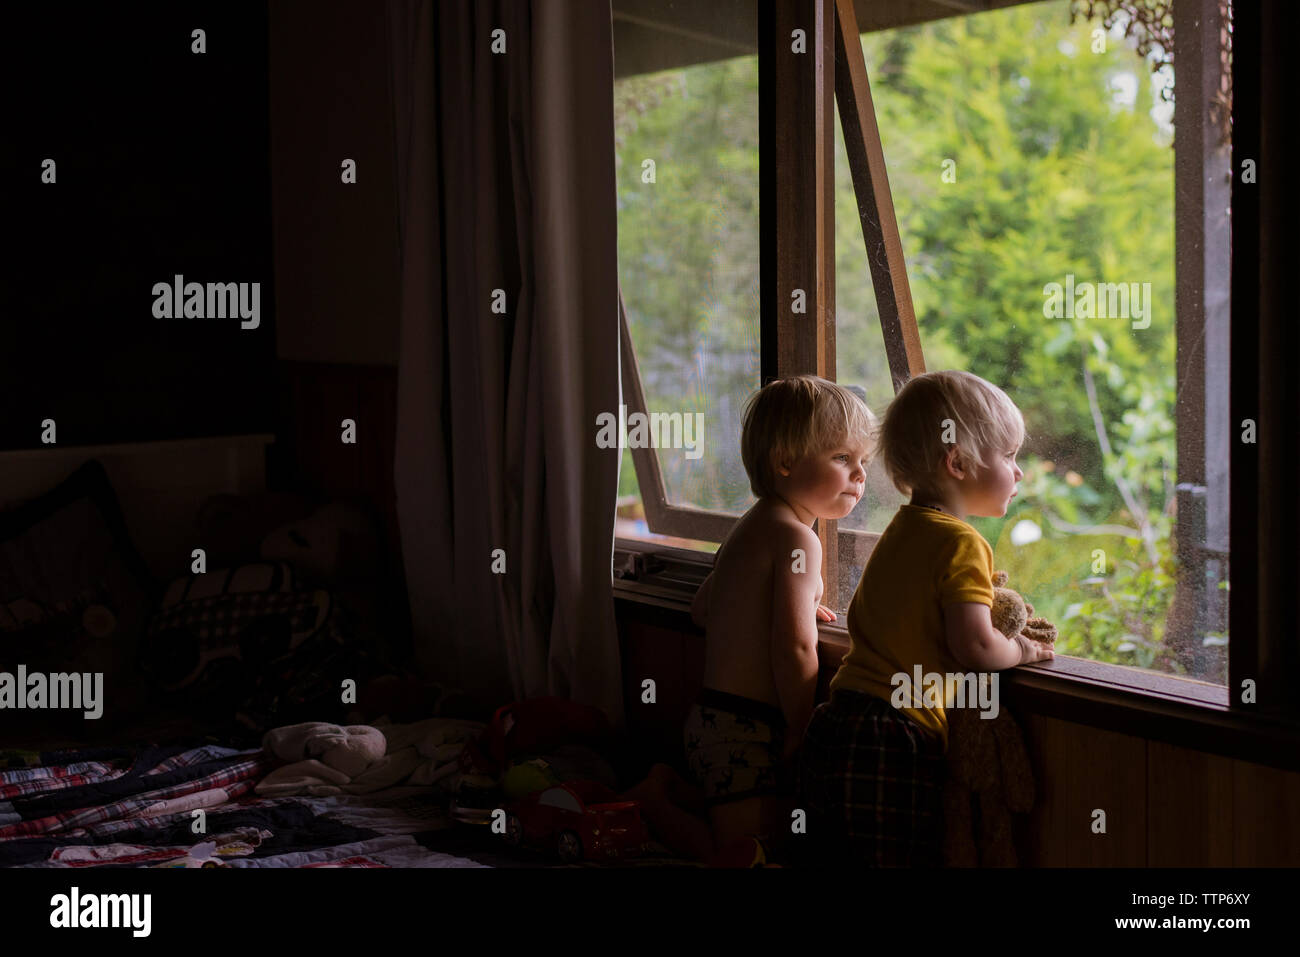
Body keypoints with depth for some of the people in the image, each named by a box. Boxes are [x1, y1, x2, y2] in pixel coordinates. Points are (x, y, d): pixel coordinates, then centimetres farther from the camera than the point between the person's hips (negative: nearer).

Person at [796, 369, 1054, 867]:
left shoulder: (900, 531, 18)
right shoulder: (960, 544, -10)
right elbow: (974, 646, -22)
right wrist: (1021, 649, 1)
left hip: (833, 729, 9)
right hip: (893, 746, -9)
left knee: (832, 857, 14)